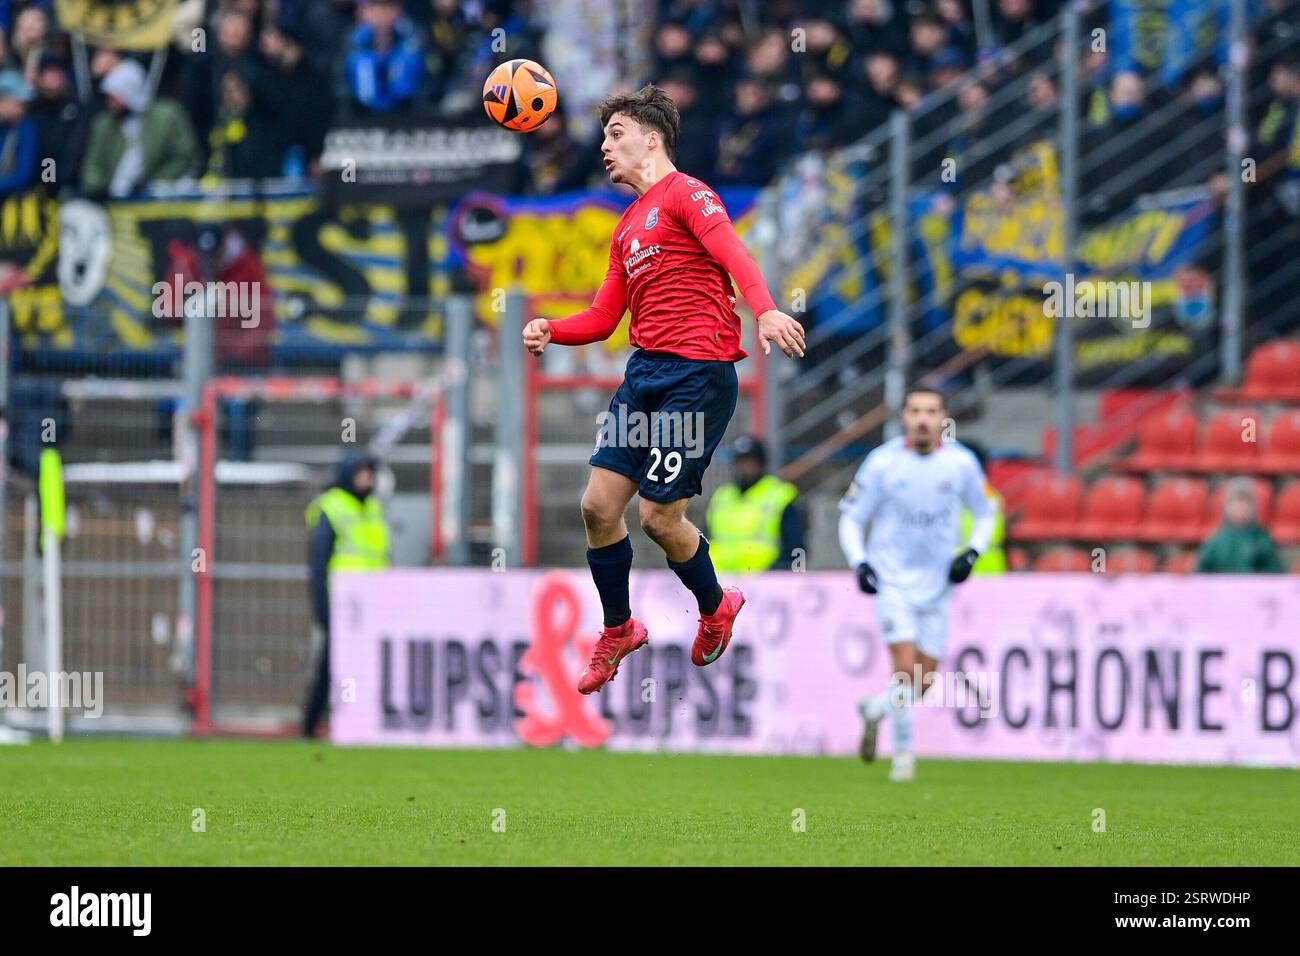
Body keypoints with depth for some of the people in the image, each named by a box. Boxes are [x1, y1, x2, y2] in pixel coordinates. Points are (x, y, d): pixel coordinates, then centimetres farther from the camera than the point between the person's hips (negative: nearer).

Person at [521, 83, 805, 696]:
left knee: (659, 516, -7)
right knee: (599, 504, 2)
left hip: (699, 373, -8)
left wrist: (765, 310, -38)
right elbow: (603, 318, 24)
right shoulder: (627, 227, 24)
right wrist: (548, 331, 4)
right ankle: (618, 631, 19)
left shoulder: (684, 193, -3)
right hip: (645, 371, 8)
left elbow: (732, 253, -20)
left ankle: (716, 608, 20)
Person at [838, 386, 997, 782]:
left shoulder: (961, 463, -4)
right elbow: (850, 518, 1)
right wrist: (859, 562, -14)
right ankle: (903, 755, 0)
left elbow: (985, 513, 12)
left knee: (925, 680, 5)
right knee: (906, 669, -16)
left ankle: (874, 710, 36)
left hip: (936, 584, 3)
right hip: (892, 581, -3)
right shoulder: (883, 463, -9)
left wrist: (972, 552, -5)